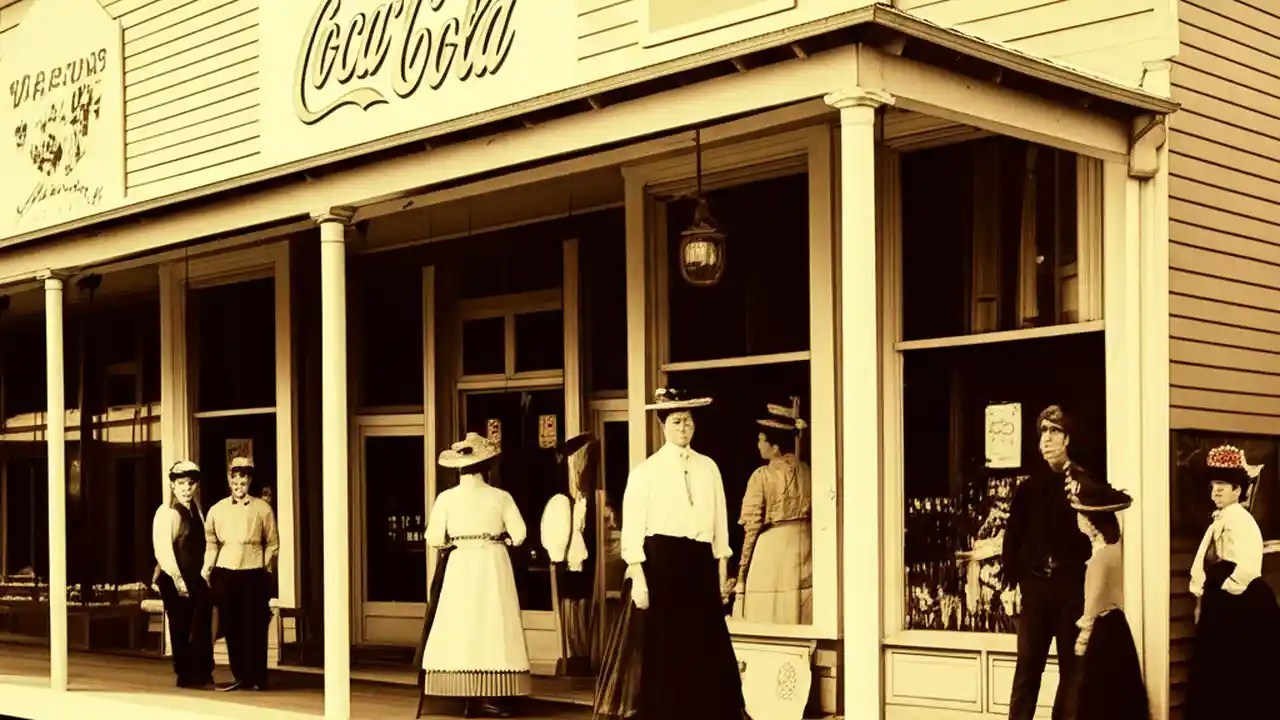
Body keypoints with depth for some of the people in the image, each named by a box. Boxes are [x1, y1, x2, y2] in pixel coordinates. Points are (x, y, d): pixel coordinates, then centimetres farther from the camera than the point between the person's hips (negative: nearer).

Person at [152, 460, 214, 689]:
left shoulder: (196, 510, 12)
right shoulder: (167, 513, -10)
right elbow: (163, 549, -16)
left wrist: (205, 575, 6)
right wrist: (177, 579, -18)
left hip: (196, 578, 7)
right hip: (175, 580, -7)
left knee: (202, 628, 5)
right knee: (181, 628, 3)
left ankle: (202, 674, 11)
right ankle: (185, 675, 12)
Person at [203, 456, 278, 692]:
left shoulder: (262, 509, 6)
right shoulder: (217, 509, 10)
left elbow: (272, 544, 7)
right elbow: (211, 544, 9)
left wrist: (266, 571, 1)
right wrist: (206, 572, 1)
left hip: (253, 574, -2)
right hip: (224, 573, 2)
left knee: (254, 628, -2)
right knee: (231, 627, 4)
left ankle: (257, 678, 6)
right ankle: (240, 677, 12)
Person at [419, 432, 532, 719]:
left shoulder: (446, 498, -3)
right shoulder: (500, 497, -3)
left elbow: (434, 539, -3)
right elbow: (519, 535, -2)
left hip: (461, 566, 0)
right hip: (494, 565, 0)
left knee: (463, 627, 4)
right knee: (494, 627, 2)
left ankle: (474, 697, 0)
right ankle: (492, 696, -2)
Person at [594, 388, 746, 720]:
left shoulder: (708, 468, 9)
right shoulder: (645, 472, -1)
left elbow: (719, 523, 11)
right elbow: (632, 530, -5)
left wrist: (722, 574, 8)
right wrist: (638, 579, -12)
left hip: (700, 565, 4)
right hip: (659, 563, -4)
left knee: (703, 650, 5)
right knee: (659, 648, -1)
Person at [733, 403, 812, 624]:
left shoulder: (762, 476, -8)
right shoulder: (806, 472, 3)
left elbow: (752, 527, -7)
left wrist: (742, 573, -1)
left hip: (771, 550, -5)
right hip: (803, 547, 5)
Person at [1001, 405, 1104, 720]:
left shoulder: (1083, 482, 0)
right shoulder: (1029, 485, 7)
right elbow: (1014, 534, 6)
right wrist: (1012, 578, 0)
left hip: (1070, 585, -1)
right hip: (1035, 584, 1)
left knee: (1071, 667, 5)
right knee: (1027, 666, 0)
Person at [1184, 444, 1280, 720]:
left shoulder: (1240, 520, -16)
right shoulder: (1220, 520, 15)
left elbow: (1248, 567, -28)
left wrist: (1224, 591, -17)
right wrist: (1202, 599, 12)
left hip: (1240, 604, -10)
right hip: (1220, 603, 10)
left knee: (1238, 677, -4)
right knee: (1215, 674, 13)